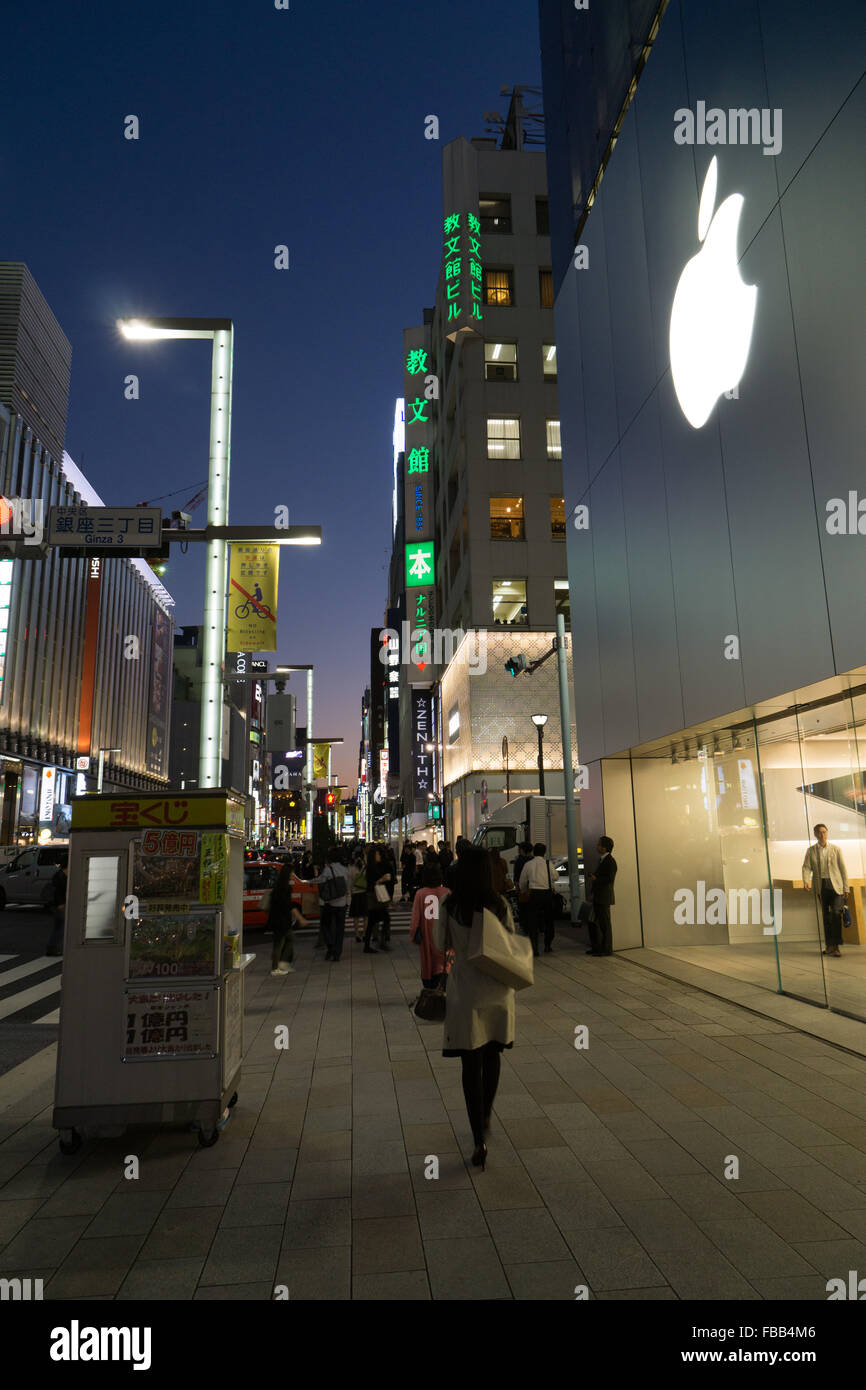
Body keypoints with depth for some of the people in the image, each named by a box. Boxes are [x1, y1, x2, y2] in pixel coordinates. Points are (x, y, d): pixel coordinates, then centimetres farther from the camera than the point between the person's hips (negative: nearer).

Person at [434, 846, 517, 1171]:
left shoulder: (449, 906, -12)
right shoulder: (500, 905, -7)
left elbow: (441, 947, -2)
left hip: (465, 991, -3)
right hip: (498, 989, 3)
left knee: (471, 1065, 5)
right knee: (491, 1056, 21)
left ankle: (479, 1141, 2)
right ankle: (485, 1118, 39)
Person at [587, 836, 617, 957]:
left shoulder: (610, 861, -13)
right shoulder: (601, 860, 16)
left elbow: (610, 879, -21)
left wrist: (596, 879, -16)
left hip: (604, 898, -10)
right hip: (597, 898, 10)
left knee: (604, 924, -2)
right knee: (593, 923, 14)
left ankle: (607, 949, 6)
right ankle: (596, 947, 24)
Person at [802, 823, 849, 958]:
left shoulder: (835, 849, 3)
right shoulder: (811, 850, 5)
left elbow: (843, 868, 4)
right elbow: (806, 867, -1)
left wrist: (845, 888, 0)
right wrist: (806, 881, -20)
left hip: (835, 885, -2)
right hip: (820, 886, 2)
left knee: (836, 913, -14)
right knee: (825, 916, 7)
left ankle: (835, 945, -9)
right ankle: (829, 945, 14)